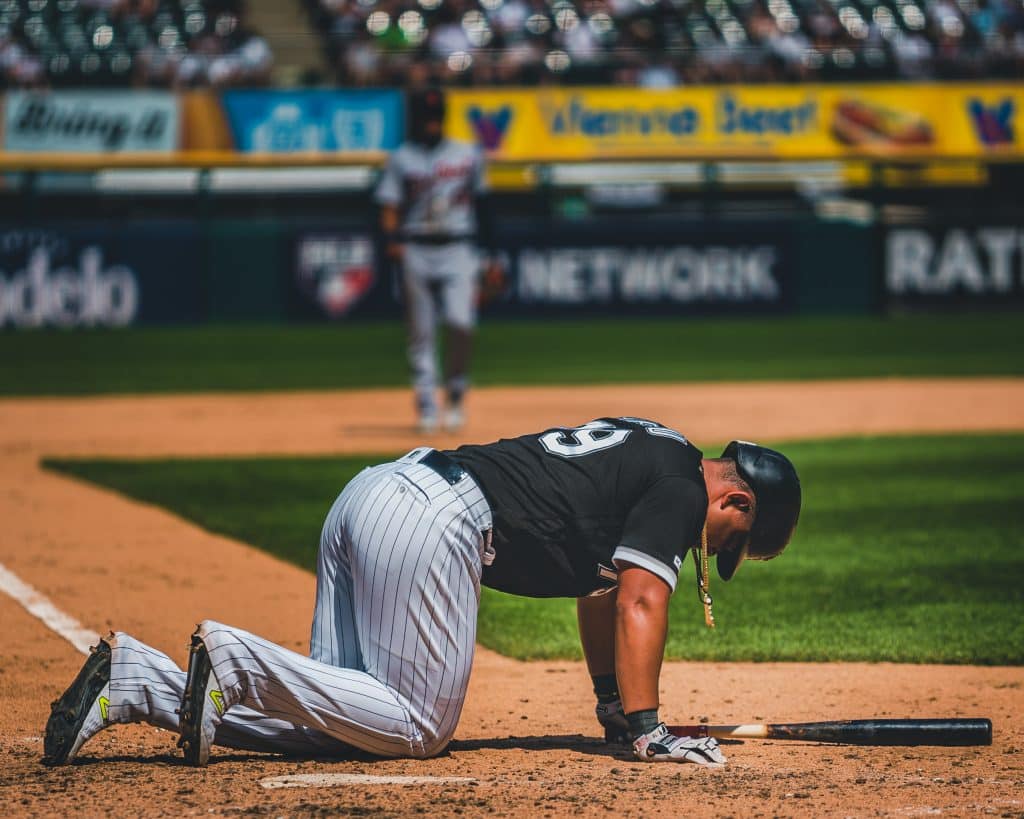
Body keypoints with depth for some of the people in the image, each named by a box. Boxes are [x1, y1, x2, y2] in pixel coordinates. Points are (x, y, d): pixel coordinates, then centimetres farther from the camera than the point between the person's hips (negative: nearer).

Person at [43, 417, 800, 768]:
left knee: (339, 721, 4)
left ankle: (138, 680, -7)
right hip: (436, 521, -9)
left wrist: (616, 713, 37)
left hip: (374, 492, 9)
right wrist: (645, 731, -12)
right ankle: (238, 660, -21)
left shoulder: (646, 454, 28)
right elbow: (638, 602, -11)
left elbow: (600, 590, 35)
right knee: (418, 726, -8)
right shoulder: (680, 489, 0)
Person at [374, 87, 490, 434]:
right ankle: (427, 406, 8)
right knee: (421, 331, 2)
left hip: (458, 250, 0)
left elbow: (478, 201, 15)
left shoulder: (468, 155, 9)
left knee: (460, 323, -14)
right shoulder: (401, 159, 4)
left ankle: (456, 397, 2)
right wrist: (392, 240, -21)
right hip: (416, 250, 0)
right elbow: (390, 206, -3)